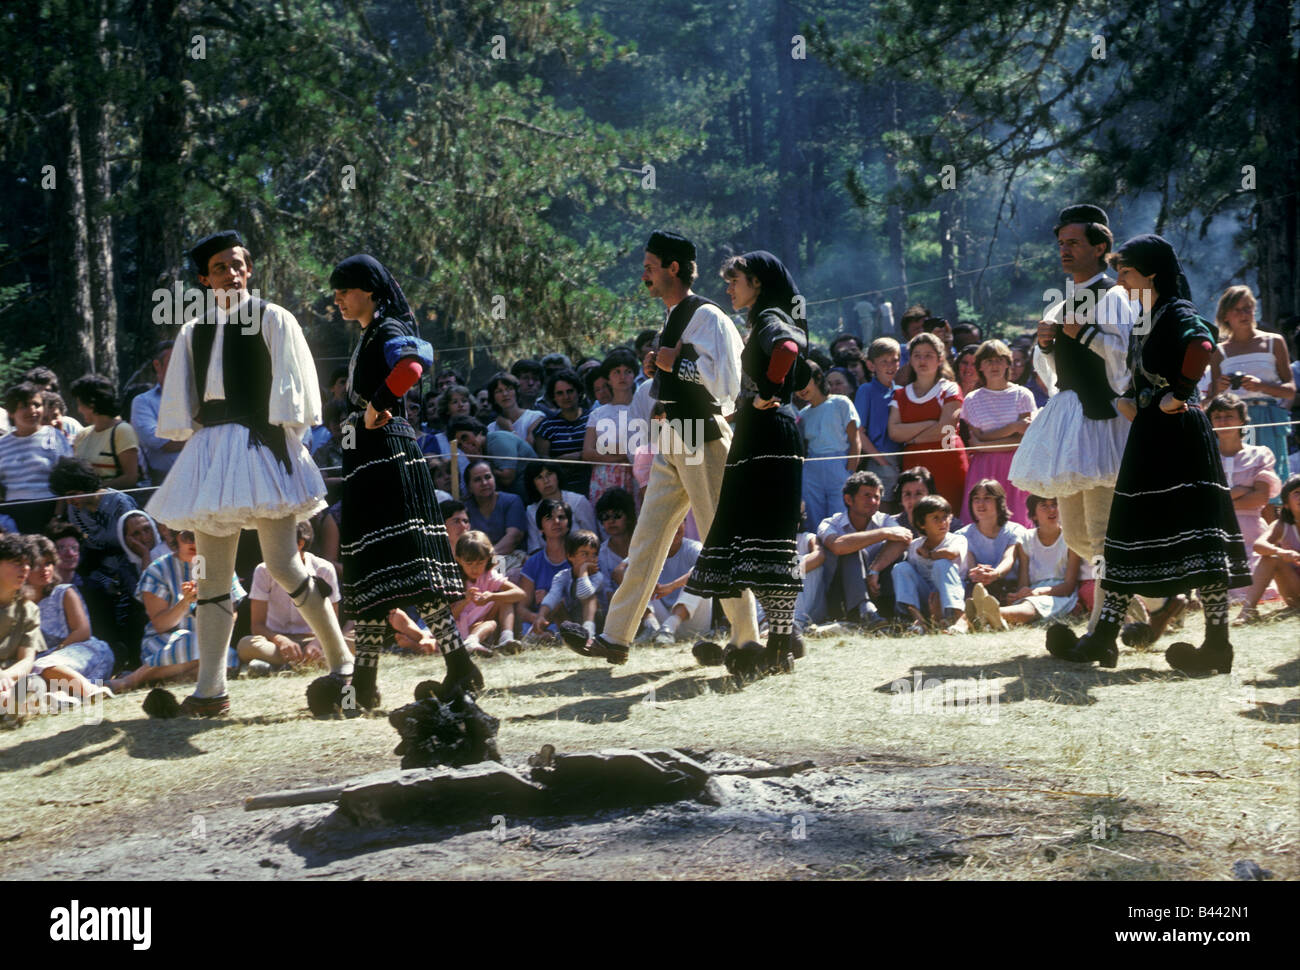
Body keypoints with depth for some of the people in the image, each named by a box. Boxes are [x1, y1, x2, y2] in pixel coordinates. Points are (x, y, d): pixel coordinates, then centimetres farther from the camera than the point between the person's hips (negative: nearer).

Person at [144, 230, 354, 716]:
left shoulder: (272, 320, 3)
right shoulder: (193, 333, 16)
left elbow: (288, 385, -3)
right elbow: (180, 402, 17)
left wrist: (280, 440, -10)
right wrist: (187, 444, 9)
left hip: (259, 443, -5)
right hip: (209, 447, 5)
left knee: (280, 563, -13)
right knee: (213, 574, 3)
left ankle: (341, 657, 3)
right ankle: (211, 689, 4)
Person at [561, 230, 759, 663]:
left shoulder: (707, 316, -11)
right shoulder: (673, 319, 18)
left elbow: (724, 380, -22)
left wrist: (676, 363, -15)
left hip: (704, 440, -9)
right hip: (673, 444, 9)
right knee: (647, 538, 7)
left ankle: (746, 640, 5)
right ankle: (616, 637, 7)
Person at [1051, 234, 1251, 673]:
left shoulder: (1178, 313, -12)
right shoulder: (1148, 320, 17)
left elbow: (1202, 344, -33)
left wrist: (1179, 394, -25)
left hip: (1178, 435, -10)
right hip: (1149, 438, 10)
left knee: (1197, 535, -7)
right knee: (1127, 532, 8)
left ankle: (1218, 645, -3)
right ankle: (1104, 637, 10)